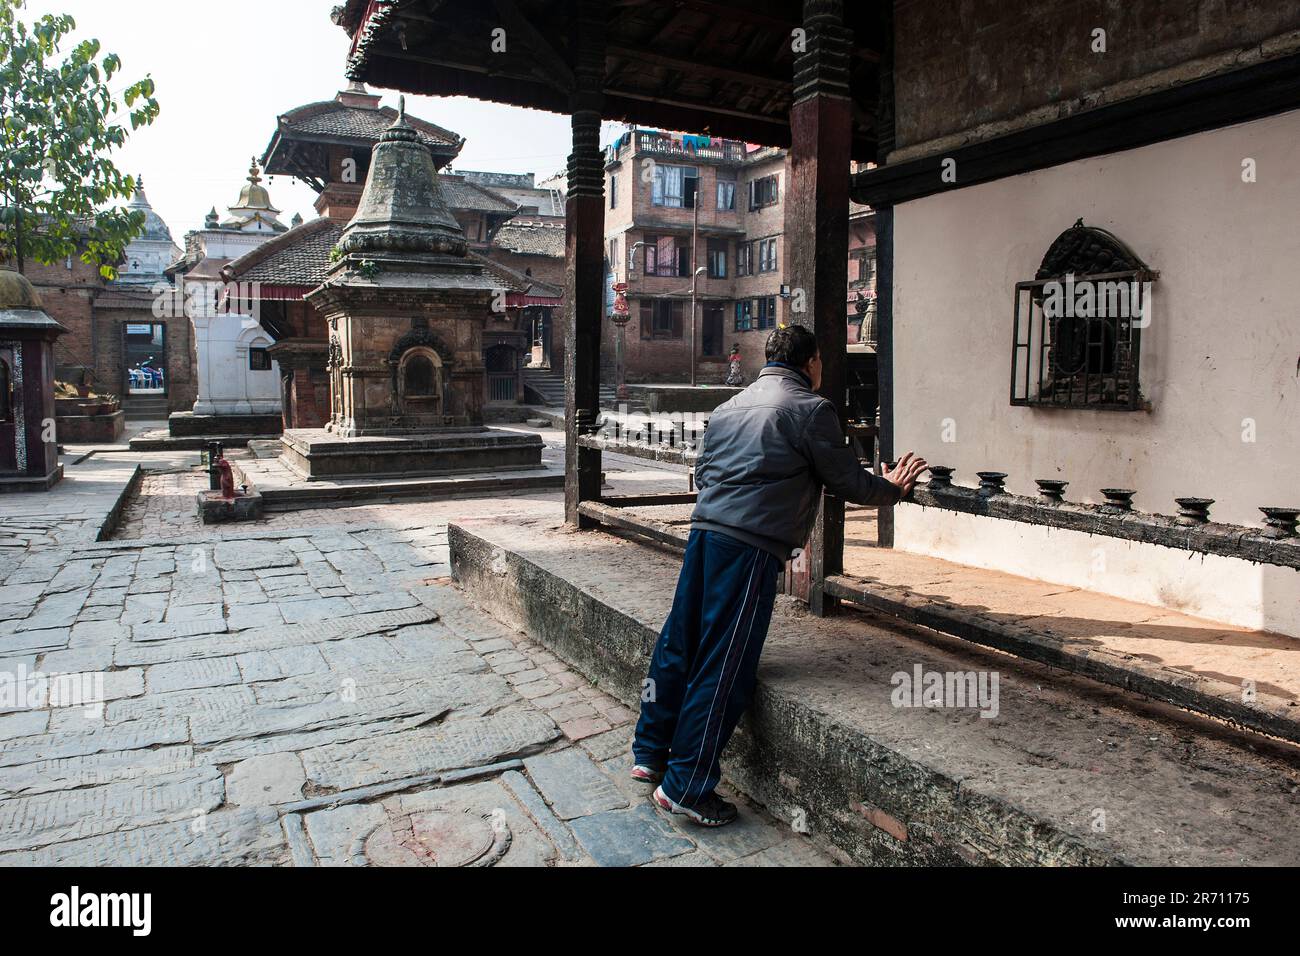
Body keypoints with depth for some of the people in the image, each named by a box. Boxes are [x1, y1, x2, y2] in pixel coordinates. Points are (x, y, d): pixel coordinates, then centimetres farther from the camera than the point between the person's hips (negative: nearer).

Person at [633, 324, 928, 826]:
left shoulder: (729, 407, 19)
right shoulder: (811, 409, -1)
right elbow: (847, 482, 3)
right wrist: (892, 489, 22)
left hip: (704, 530, 8)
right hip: (752, 546, -8)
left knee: (678, 645, 15)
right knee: (724, 666, -2)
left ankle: (650, 752, 27)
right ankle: (685, 787, 5)